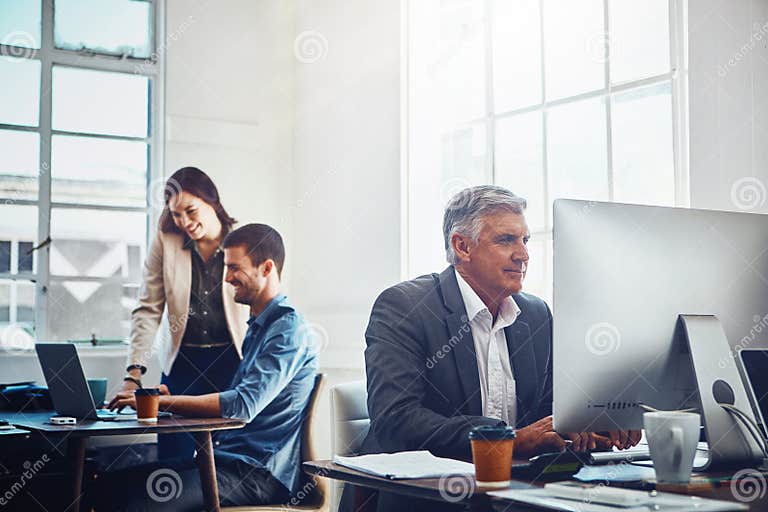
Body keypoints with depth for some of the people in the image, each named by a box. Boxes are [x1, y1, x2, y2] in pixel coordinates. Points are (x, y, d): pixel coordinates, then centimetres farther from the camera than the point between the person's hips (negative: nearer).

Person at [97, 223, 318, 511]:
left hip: (261, 475, -10)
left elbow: (242, 405, -24)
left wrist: (161, 402, -18)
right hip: (231, 460, 10)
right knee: (107, 486, -1)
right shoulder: (258, 328, 21)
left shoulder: (289, 330, -13)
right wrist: (171, 400, 6)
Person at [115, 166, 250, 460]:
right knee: (172, 458, -1)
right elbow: (148, 310, -2)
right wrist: (134, 372, -13)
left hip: (233, 364, -1)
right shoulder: (166, 241, 0)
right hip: (181, 365, 1)